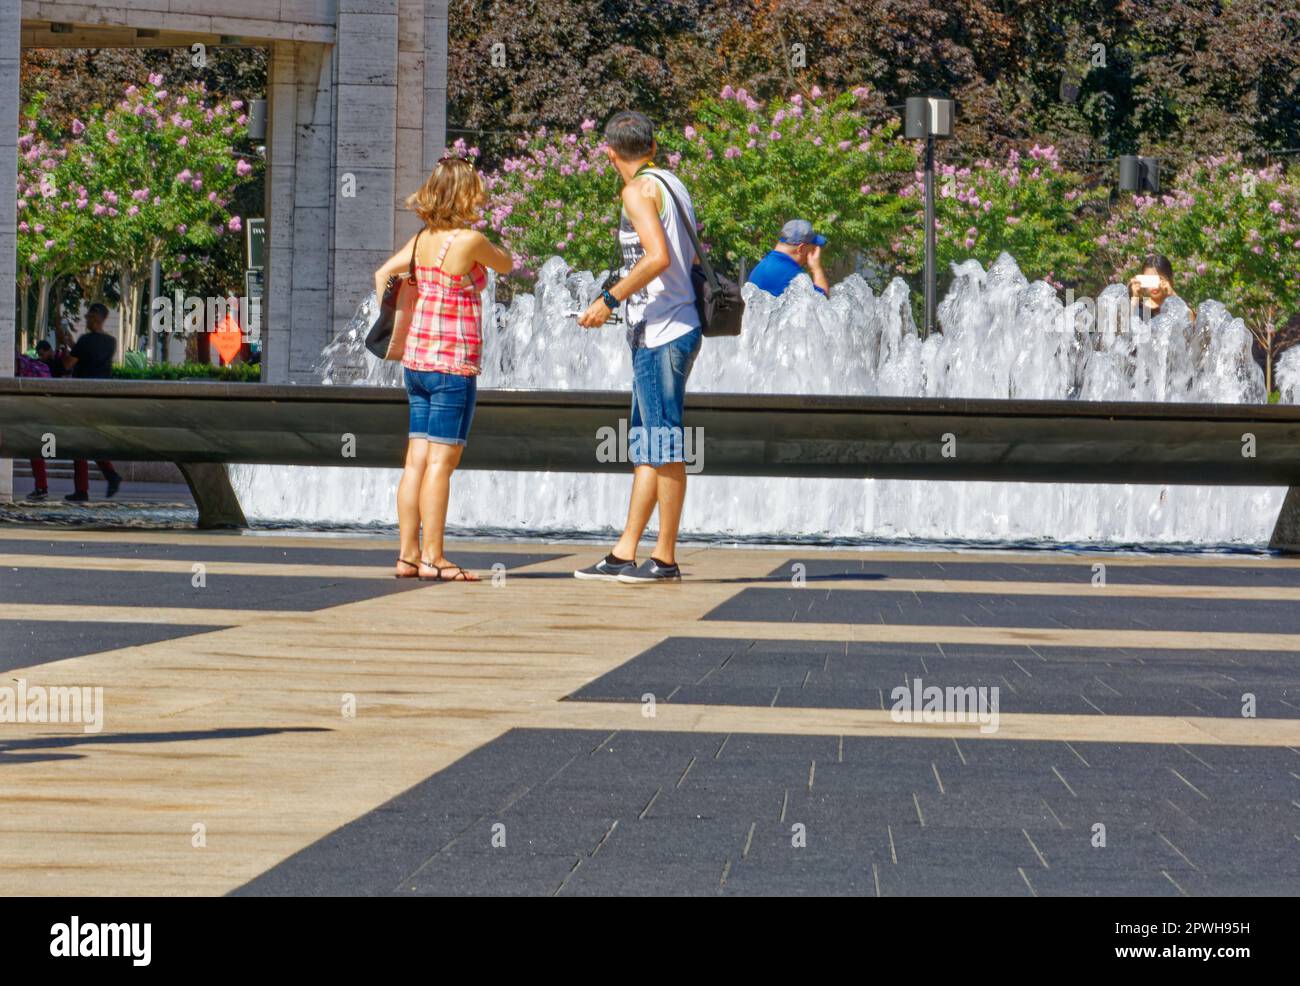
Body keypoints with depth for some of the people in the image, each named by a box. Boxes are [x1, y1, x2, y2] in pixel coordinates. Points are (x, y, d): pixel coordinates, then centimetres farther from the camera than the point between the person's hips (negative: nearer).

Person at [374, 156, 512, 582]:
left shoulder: (422, 239, 8)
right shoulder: (469, 240, -12)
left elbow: (383, 273, 11)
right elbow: (506, 264, 5)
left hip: (417, 361, 7)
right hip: (452, 363, -7)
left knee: (417, 460, 8)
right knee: (442, 460, -5)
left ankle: (409, 554, 10)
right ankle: (433, 558, -5)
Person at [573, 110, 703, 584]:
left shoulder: (639, 190, -10)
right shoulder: (671, 185, 17)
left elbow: (658, 257, -22)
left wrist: (608, 300, -16)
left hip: (660, 333, -10)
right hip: (663, 331, 10)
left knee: (664, 444, -6)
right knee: (646, 447, 9)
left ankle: (665, 558, -4)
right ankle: (625, 554, 10)